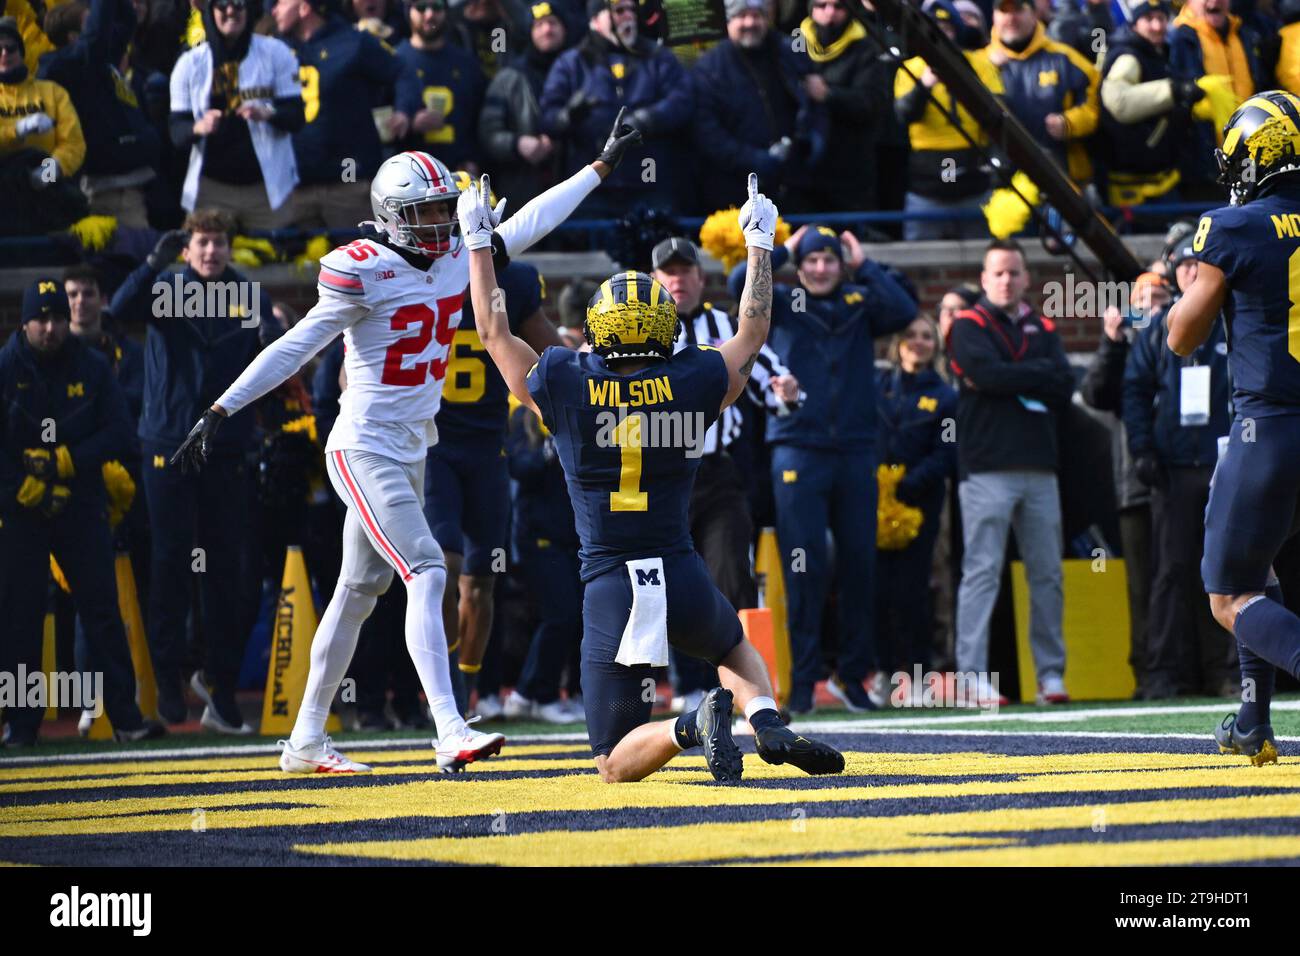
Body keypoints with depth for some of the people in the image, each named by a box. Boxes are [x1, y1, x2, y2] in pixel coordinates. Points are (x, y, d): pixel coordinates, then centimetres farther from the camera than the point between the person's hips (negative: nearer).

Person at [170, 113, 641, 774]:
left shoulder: (455, 260, 5)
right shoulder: (363, 274, -16)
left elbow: (526, 224, 13)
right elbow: (295, 349, -15)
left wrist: (601, 166, 16)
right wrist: (220, 412, -17)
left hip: (409, 455, 8)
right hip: (364, 450, -8)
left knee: (359, 592, 14)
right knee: (427, 574, -19)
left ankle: (305, 742, 23)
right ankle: (451, 733, -25)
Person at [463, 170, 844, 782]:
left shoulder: (564, 387, -5)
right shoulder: (690, 386, -2)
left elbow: (494, 334, 12)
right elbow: (751, 335, 17)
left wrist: (479, 243, 23)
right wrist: (759, 244, 28)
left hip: (610, 589, -1)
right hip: (685, 580, 1)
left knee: (616, 767, 5)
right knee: (736, 649, 36)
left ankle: (689, 728, -28)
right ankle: (766, 721, 2)